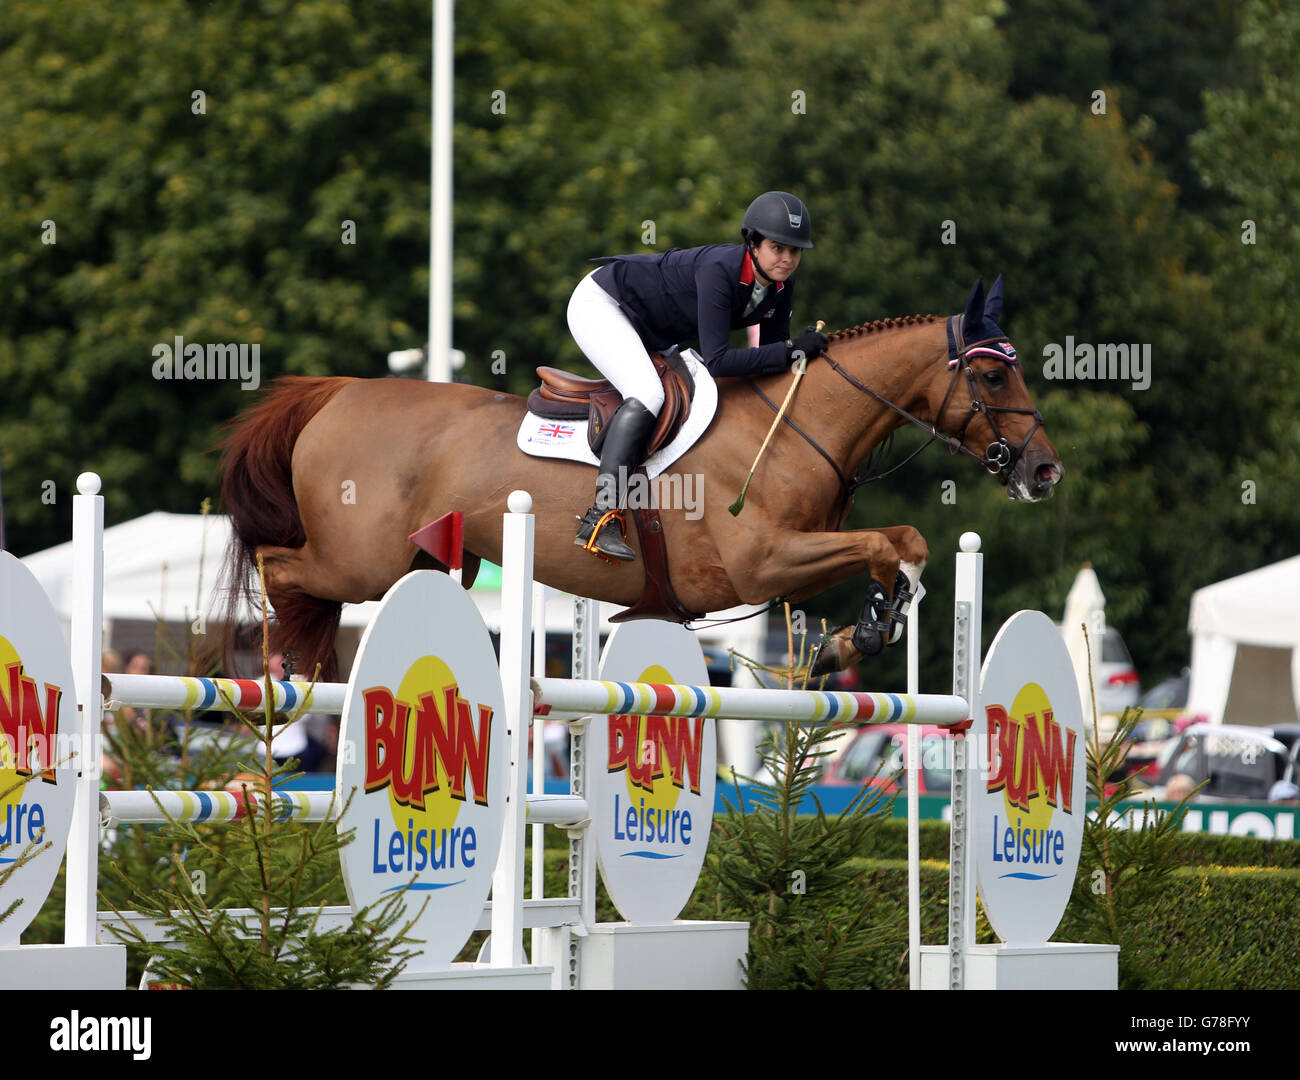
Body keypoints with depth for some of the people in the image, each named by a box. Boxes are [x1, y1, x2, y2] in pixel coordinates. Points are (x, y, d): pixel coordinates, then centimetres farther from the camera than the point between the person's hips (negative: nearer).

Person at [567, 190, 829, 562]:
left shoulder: (780, 289, -10)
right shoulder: (720, 269, -34)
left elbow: (770, 365, -1)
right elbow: (717, 361, -38)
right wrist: (792, 349, -36)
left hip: (650, 335, 10)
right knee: (647, 396, -29)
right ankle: (602, 518, -35)